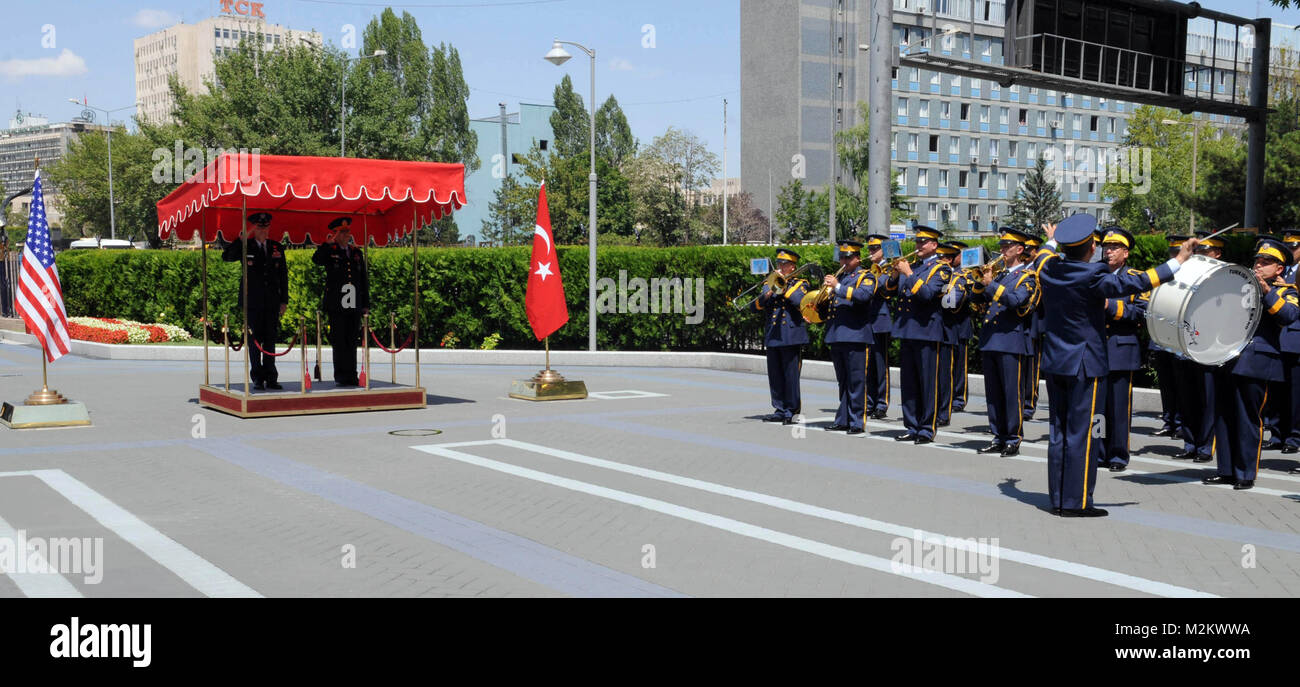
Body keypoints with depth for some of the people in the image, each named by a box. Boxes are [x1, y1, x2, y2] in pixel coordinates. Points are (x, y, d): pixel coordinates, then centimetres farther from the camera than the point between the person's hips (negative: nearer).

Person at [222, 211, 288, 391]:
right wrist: (241, 240, -21)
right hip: (252, 302, -2)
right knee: (254, 340, 0)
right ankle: (257, 379, 5)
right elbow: (226, 257, -13)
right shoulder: (246, 247, 3)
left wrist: (284, 301, 7)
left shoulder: (277, 248, 11)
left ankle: (271, 378, 9)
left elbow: (283, 275, 12)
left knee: (270, 339, 5)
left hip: (272, 302, 3)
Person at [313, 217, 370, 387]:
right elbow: (316, 259, -20)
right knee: (339, 341, -3)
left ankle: (351, 376, 10)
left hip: (354, 305, 4)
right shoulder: (329, 251, 4)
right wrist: (329, 243, -21)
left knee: (352, 341, 6)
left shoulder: (357, 253, 17)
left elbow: (364, 280, 17)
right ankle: (341, 376, 1)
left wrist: (366, 304, 12)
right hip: (337, 306, -4)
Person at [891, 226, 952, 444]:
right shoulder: (911, 265, 18)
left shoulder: (941, 268, -2)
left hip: (926, 331, -7)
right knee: (908, 383, 8)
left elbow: (927, 294, -17)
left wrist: (908, 274, -16)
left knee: (927, 383, -2)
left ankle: (928, 428, 4)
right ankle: (912, 427, 15)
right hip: (906, 330, 7)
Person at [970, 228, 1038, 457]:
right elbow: (978, 299, 14)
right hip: (990, 341, 7)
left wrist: (991, 284, -20)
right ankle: (999, 438, 16)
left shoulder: (1027, 275, -2)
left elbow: (1016, 300, -19)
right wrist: (982, 280, -2)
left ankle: (1013, 440, 1)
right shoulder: (999, 274, 19)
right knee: (993, 394, 9)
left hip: (1012, 341, -7)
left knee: (1012, 393, -4)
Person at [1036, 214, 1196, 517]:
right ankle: (1076, 502, 2)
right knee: (1082, 433, -1)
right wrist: (1178, 260, -12)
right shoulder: (1094, 278, -19)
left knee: (1058, 432, 11)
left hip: (1054, 361, 7)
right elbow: (1140, 282, -21)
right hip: (1084, 364, -7)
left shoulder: (1049, 271, 0)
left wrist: (1051, 241, 45)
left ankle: (1058, 498, 16)